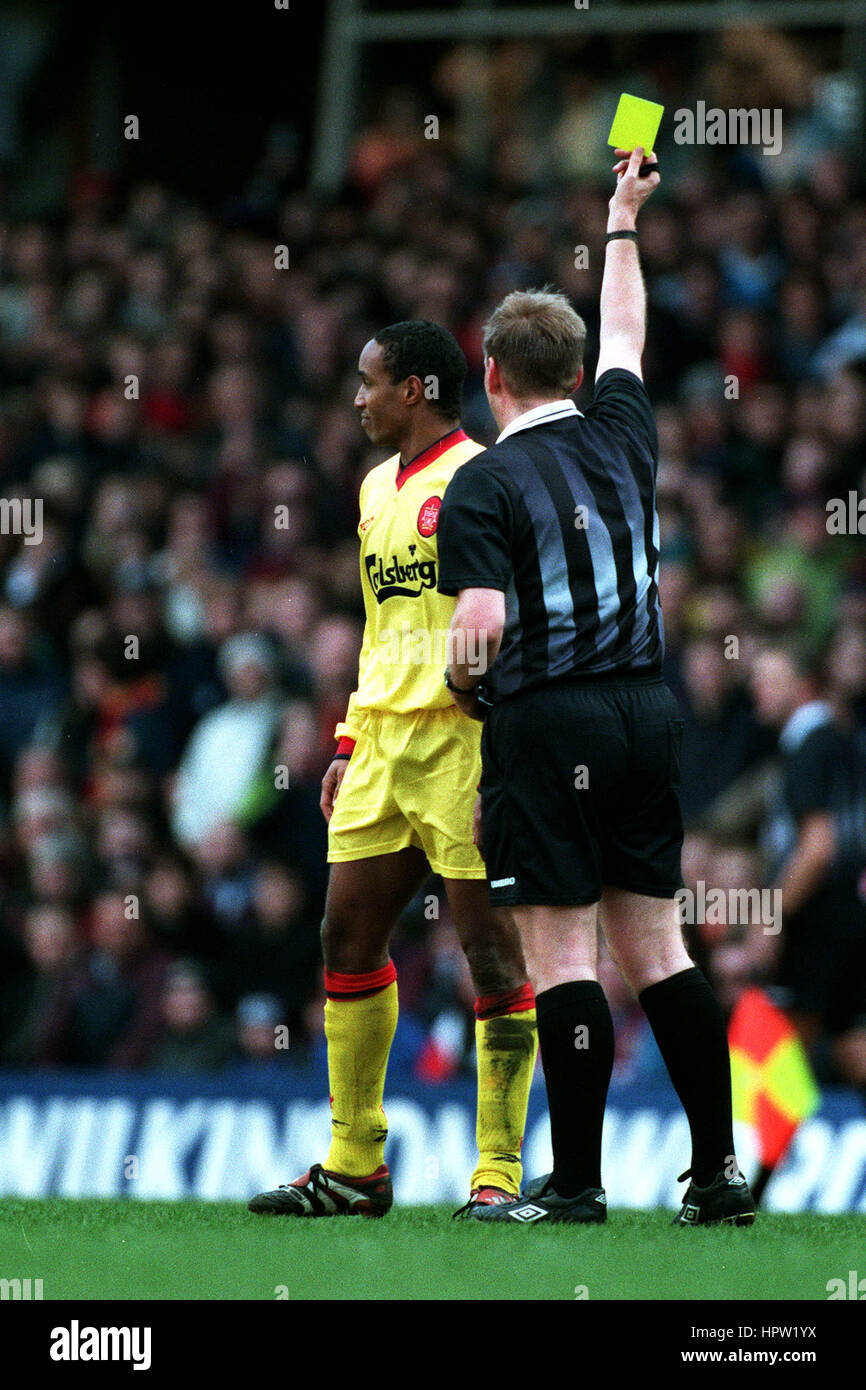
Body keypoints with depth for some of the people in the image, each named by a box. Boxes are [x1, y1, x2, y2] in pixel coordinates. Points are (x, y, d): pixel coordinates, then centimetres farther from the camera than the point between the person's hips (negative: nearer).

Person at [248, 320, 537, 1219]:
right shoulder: (379, 489, 19)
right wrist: (349, 743, 20)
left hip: (463, 739, -9)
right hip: (384, 742, 9)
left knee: (489, 944, -6)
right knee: (347, 936, 7)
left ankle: (498, 1172, -4)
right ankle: (353, 1168, 13)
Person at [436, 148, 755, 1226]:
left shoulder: (484, 484, -9)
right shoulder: (620, 436, 8)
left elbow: (482, 623, -19)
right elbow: (625, 334, 28)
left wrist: (462, 684, 3)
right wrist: (622, 219, 41)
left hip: (547, 722, -6)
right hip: (647, 710, 6)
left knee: (560, 955, -4)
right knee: (654, 947, 9)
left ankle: (575, 1183, -4)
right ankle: (719, 1170, 7)